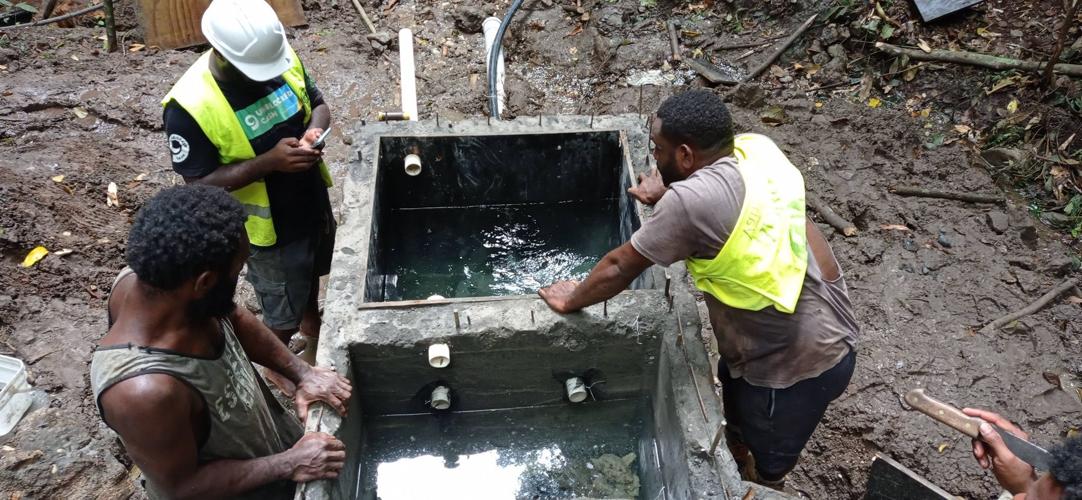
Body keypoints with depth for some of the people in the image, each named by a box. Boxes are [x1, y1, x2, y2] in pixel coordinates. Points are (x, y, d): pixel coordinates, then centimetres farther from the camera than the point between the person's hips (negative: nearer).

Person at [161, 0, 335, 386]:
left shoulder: (283, 58, -14)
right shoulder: (189, 106, -29)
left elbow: (317, 104, 2)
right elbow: (200, 183, -23)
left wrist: (314, 130, -22)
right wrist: (269, 162, -34)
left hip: (313, 203, 6)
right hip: (268, 227, -6)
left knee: (312, 274, 32)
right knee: (282, 313, 14)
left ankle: (312, 325, 62)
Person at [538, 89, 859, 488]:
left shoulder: (691, 202, -30)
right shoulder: (755, 148, -7)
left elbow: (620, 268, -16)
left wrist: (571, 300, 0)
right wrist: (668, 198, 2)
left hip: (798, 362, -8)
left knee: (762, 473, 16)